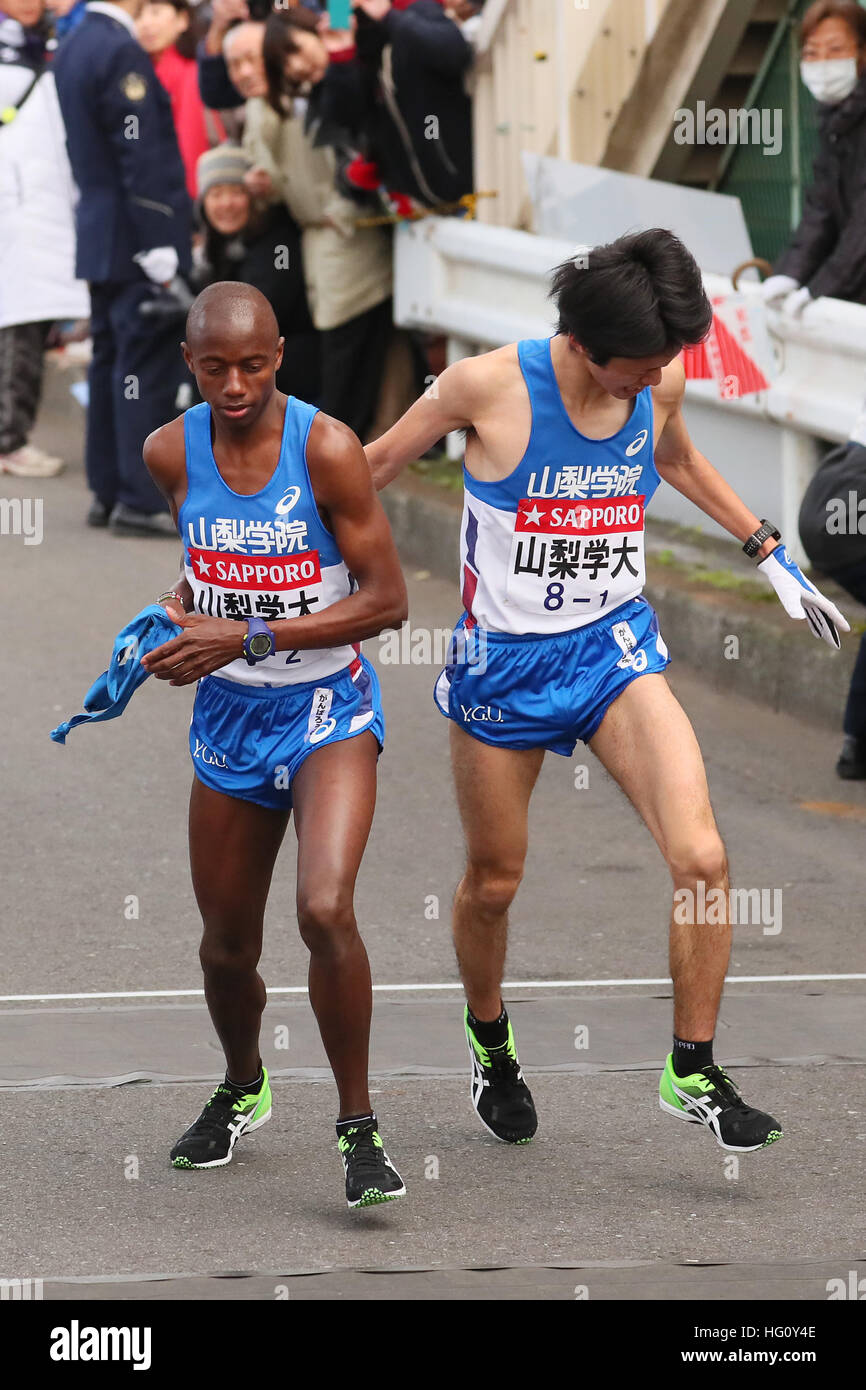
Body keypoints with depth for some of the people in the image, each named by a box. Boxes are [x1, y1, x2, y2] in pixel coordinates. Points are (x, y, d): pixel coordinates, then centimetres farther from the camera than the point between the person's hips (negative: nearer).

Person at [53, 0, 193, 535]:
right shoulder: (121, 52, -18)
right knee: (147, 365, -7)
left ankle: (108, 491, 17)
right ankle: (142, 500, -8)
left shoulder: (71, 49, 10)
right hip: (136, 242, -9)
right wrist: (161, 249, -19)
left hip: (99, 235, 9)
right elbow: (141, 159, -21)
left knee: (111, 361, 13)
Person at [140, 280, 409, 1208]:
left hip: (327, 711, -5)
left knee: (324, 909, -24)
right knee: (226, 941, 14)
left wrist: (248, 637, -22)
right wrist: (175, 616, -2)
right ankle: (242, 1091, 44)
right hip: (227, 714, 5)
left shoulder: (327, 450, -19)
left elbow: (387, 600, -17)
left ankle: (358, 1128, -9)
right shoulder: (171, 453, -4)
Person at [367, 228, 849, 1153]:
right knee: (493, 882, 12)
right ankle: (490, 1045, 41)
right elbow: (375, 465, -3)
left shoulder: (661, 383, -7)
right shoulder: (489, 386, -20)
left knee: (701, 858, -15)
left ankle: (691, 1071, -1)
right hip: (502, 660, -2)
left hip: (615, 649, 2)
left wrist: (772, 557, 20)